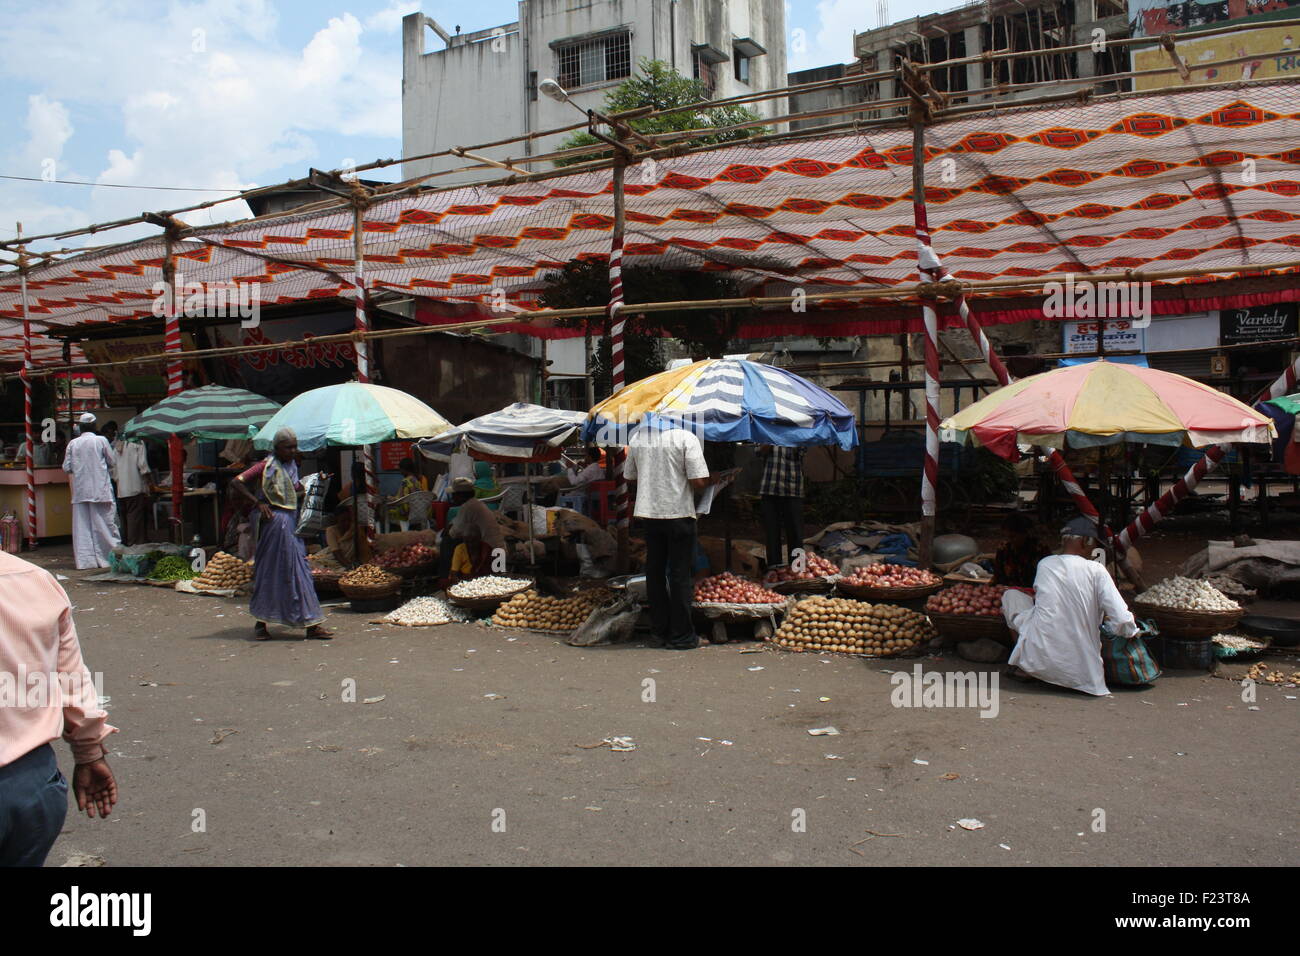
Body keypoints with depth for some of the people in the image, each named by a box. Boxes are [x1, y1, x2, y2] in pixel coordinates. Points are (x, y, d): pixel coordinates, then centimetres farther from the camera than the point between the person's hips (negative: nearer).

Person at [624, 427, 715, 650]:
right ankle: (681, 636, 9)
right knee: (680, 575, 3)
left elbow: (629, 478, 14)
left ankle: (660, 629, 23)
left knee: (654, 572, 14)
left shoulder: (637, 437, 4)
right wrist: (713, 480, 4)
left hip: (648, 512, 5)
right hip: (679, 513, -5)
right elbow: (699, 481, -16)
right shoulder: (686, 438, -12)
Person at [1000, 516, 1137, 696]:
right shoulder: (1096, 570, -4)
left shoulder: (1044, 564, 3)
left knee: (1011, 595, 19)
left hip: (1041, 661, -1)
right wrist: (1132, 630, 15)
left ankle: (1023, 666, 14)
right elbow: (1121, 620, -9)